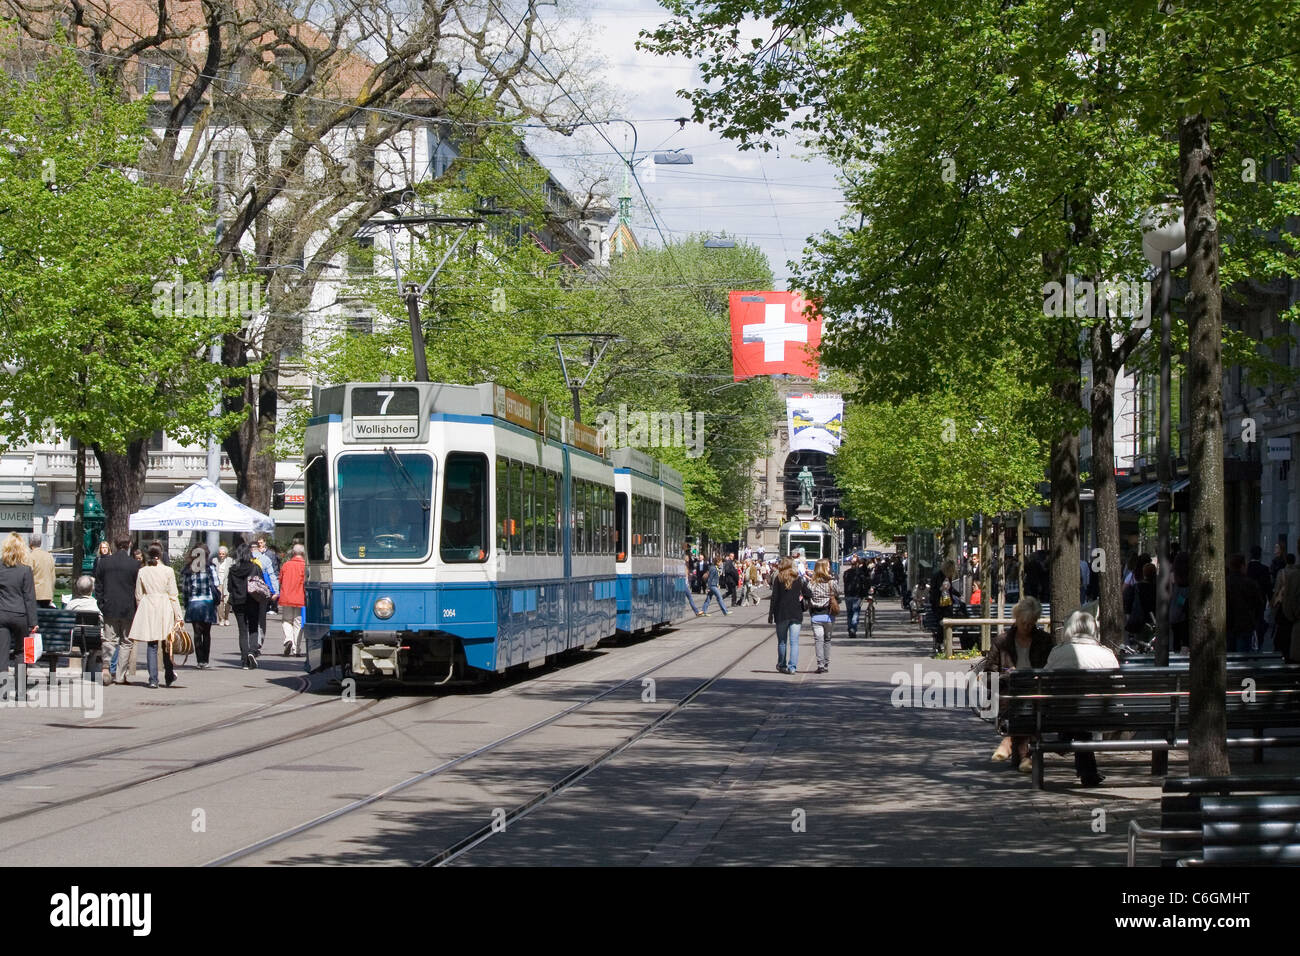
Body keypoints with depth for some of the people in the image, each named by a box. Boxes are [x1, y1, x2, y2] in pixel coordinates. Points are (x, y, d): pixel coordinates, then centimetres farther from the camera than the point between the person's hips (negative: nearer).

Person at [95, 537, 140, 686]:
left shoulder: (104, 562, 1)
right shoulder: (134, 564, -8)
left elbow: (98, 586, 5)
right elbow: (138, 589, -4)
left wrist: (101, 605, 10)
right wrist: (136, 609, 5)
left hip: (109, 608, 2)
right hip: (128, 609, -2)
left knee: (110, 640, 8)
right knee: (126, 642, 7)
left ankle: (106, 666, -14)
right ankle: (121, 675, 6)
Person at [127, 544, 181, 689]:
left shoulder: (142, 572, 1)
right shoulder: (167, 571, -5)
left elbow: (138, 595, 6)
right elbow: (173, 595, -3)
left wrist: (141, 611, 18)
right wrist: (178, 615, 1)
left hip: (147, 608, 1)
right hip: (165, 609, -1)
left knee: (152, 646, 3)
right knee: (167, 644, 12)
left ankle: (153, 680, -4)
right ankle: (169, 677, 21)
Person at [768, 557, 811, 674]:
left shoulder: (777, 579, -1)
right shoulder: (798, 579, 2)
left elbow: (774, 597, -5)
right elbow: (808, 595, 2)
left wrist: (771, 614, 0)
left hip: (781, 614, 0)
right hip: (796, 614, 0)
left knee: (782, 641, 13)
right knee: (794, 642, -1)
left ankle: (782, 665, 21)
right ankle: (792, 666, -9)